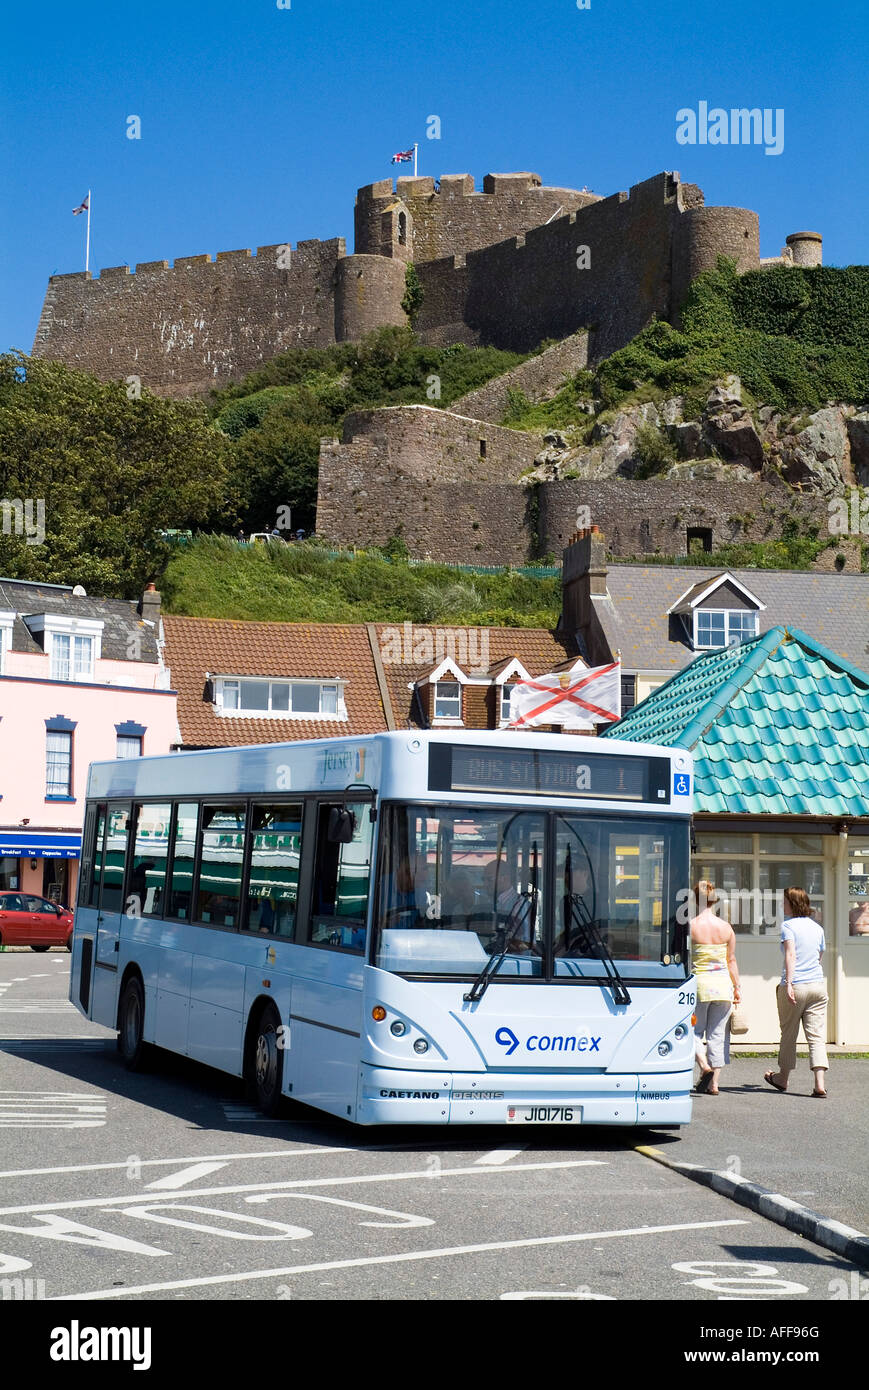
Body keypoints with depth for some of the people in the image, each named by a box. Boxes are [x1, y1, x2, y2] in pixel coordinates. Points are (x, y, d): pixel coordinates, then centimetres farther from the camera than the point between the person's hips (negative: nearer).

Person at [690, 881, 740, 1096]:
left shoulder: (690, 926, -7)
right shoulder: (726, 927, 3)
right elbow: (732, 960, 8)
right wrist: (737, 987, 15)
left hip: (699, 982, -3)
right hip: (722, 982, 3)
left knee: (694, 1030, 12)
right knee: (718, 1033, 8)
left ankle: (705, 1066, -11)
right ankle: (714, 1082, 6)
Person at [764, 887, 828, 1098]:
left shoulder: (788, 925, -6)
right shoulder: (817, 927, 13)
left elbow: (791, 955, -18)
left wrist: (789, 983, -24)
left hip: (795, 986, -5)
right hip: (818, 985, 5)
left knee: (788, 1034, 12)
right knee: (817, 1036, 0)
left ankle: (782, 1078, 28)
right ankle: (820, 1084, -11)